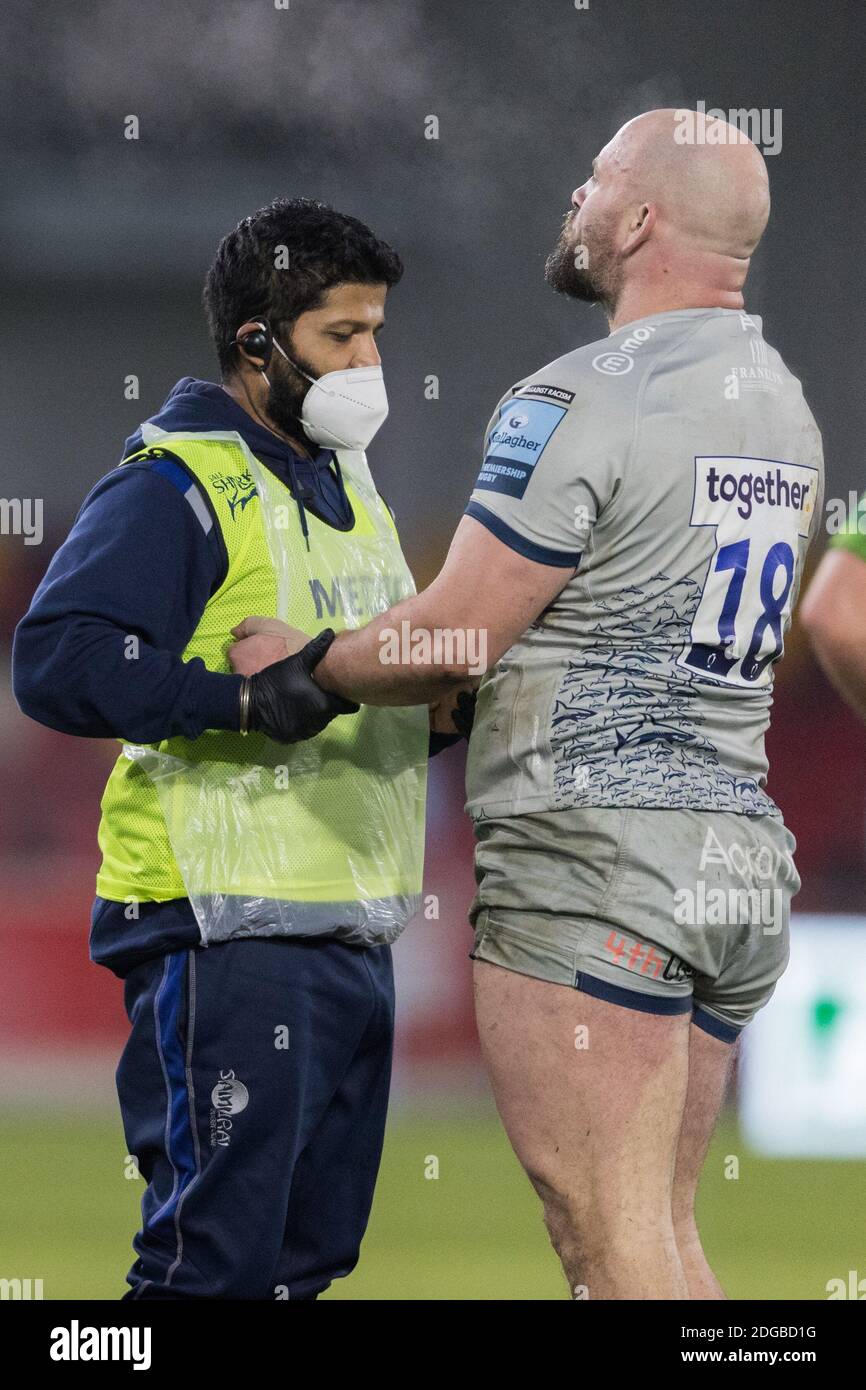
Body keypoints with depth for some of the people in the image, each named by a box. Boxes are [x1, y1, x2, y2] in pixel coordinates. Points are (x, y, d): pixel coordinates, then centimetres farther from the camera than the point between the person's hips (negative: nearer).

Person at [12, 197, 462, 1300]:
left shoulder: (346, 486, 20)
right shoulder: (173, 487, -10)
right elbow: (56, 661, -23)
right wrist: (245, 700, -30)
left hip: (353, 930, 9)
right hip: (230, 930, -9)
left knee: (312, 1248, 13)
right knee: (217, 1257, -12)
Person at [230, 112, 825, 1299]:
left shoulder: (582, 402, -13)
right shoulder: (785, 409, 15)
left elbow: (448, 643, -13)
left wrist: (297, 669, 6)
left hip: (594, 859, -9)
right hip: (741, 856, 9)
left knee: (611, 1246, -9)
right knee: (664, 1234, 12)